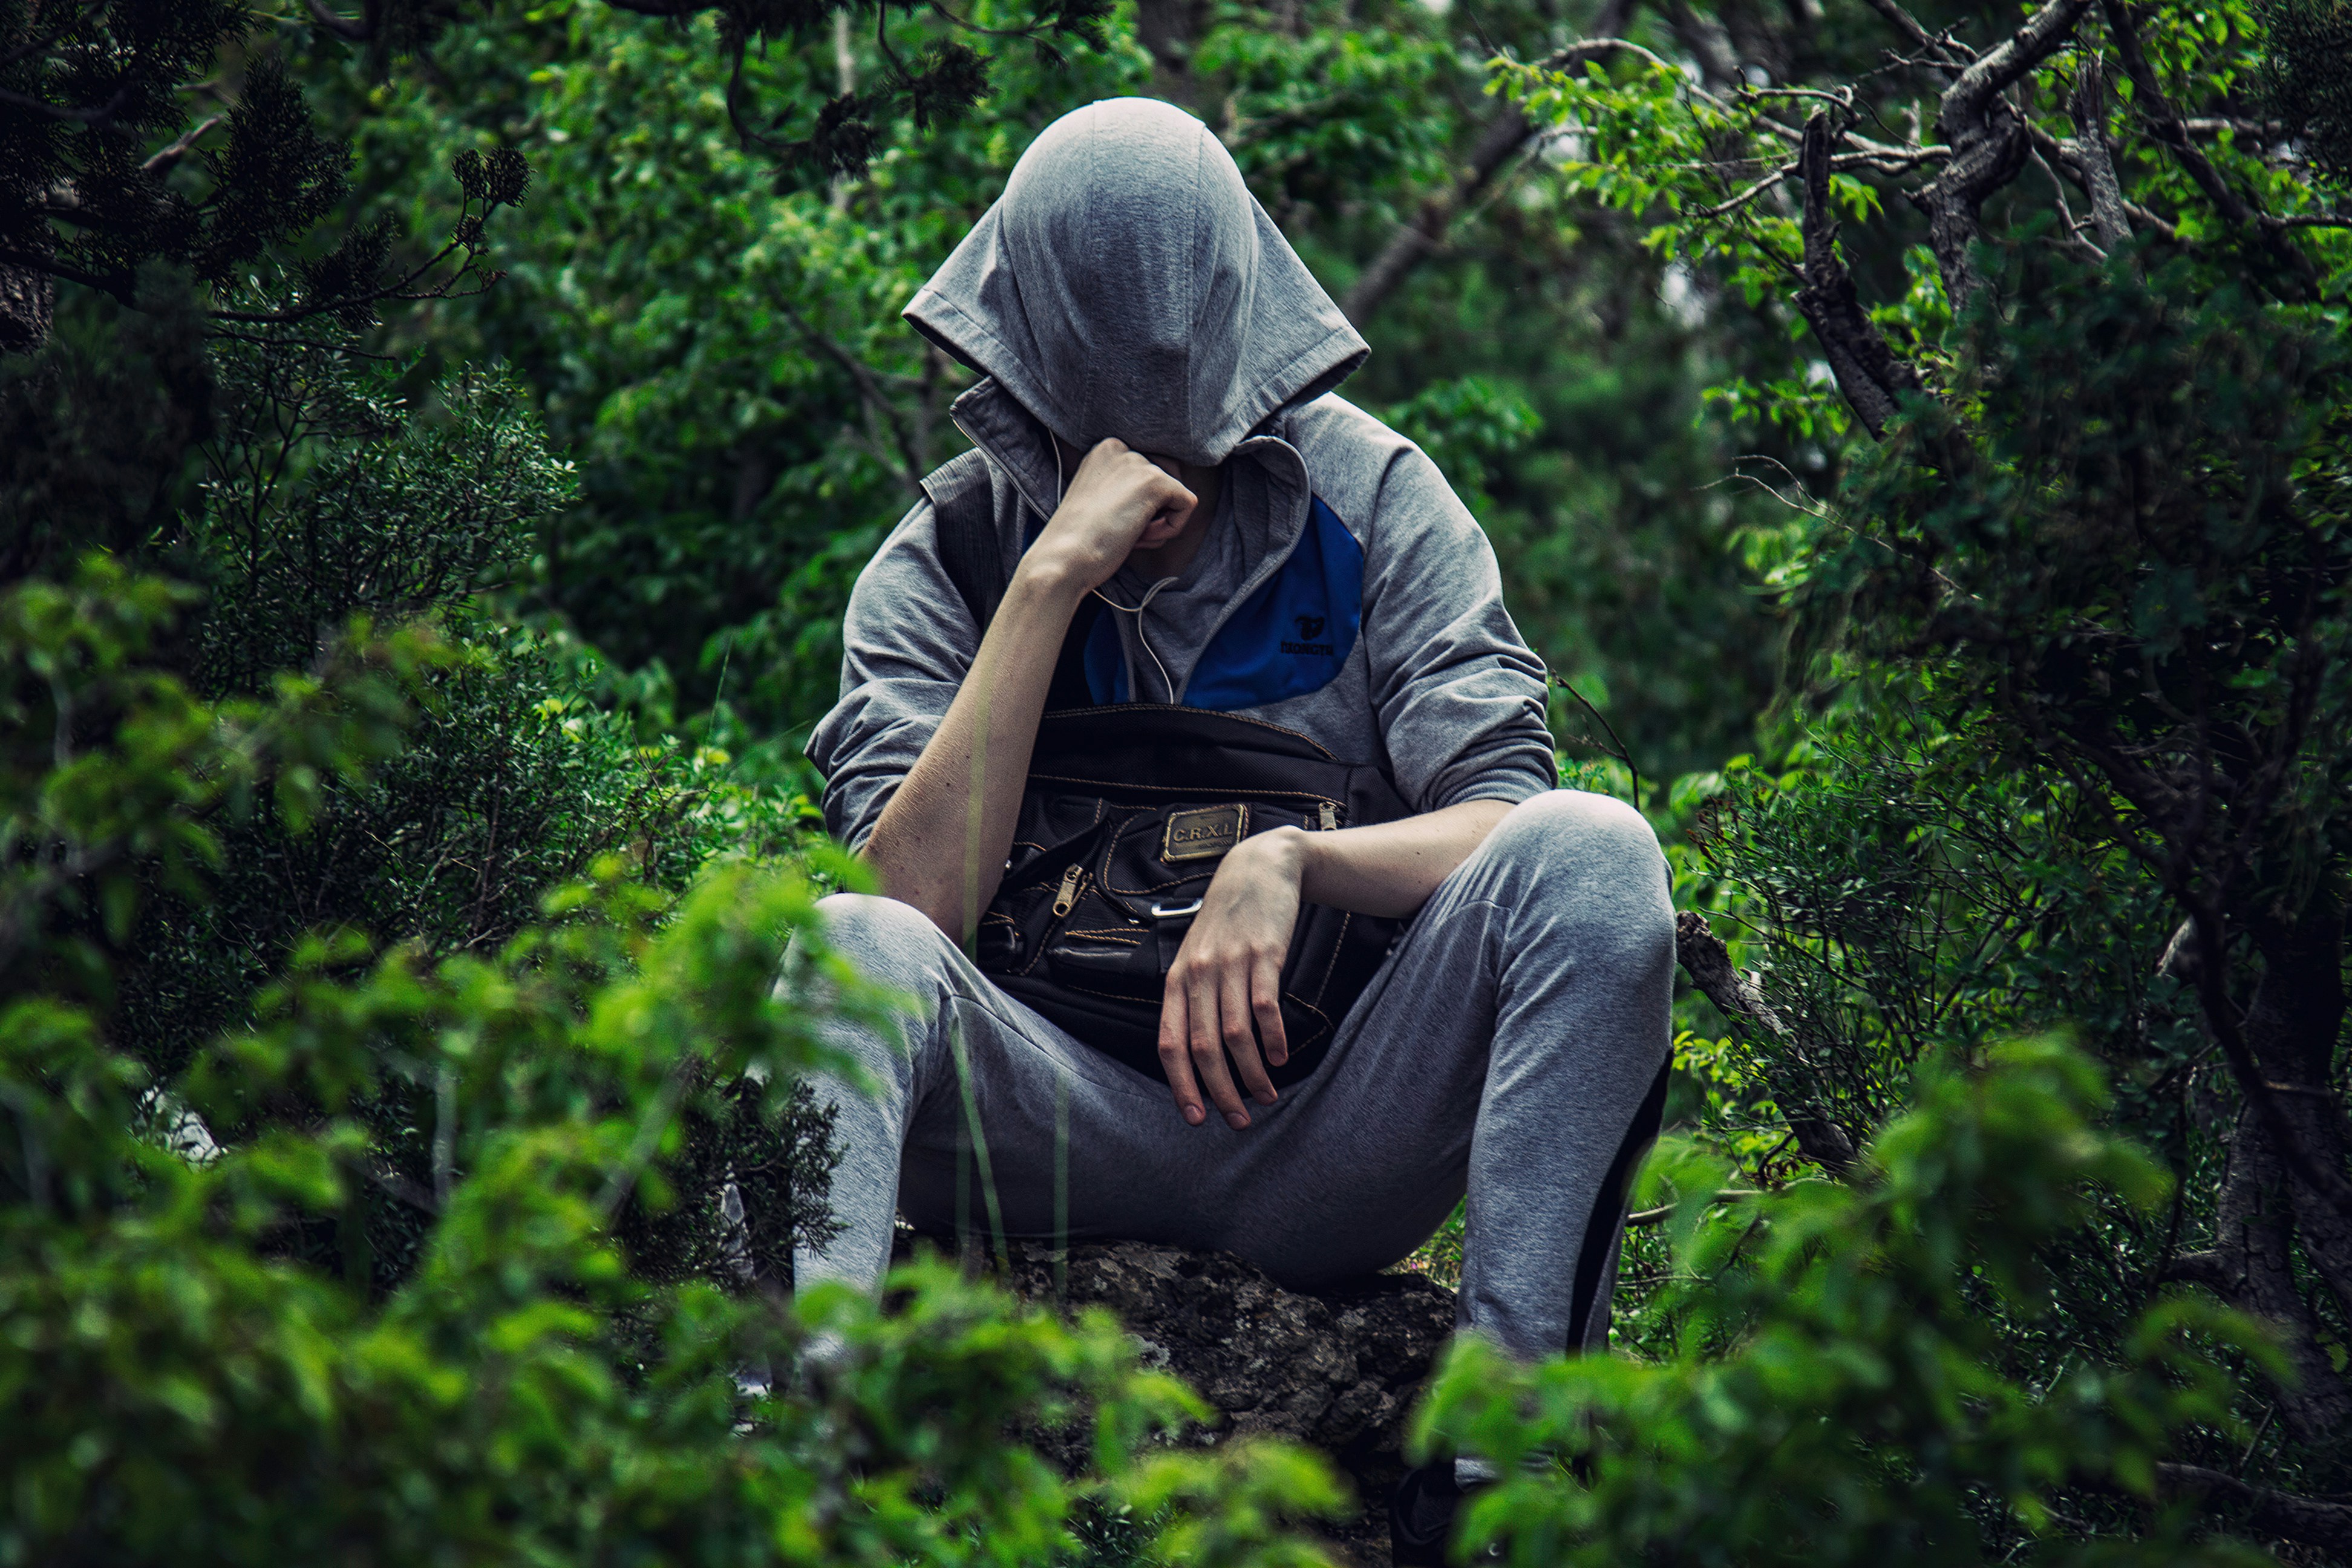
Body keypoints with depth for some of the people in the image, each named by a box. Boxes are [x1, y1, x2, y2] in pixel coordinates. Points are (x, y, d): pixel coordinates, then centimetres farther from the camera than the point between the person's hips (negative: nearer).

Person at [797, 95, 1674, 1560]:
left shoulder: (1372, 498, 4)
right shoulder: (941, 565, 3)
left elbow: (1506, 824, -5)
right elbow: (918, 899, -11)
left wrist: (1290, 861, -24)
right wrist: (1054, 581, -15)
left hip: (1333, 1138, 1)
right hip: (1067, 1146, 0)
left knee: (1593, 851, -25)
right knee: (849, 951, -29)